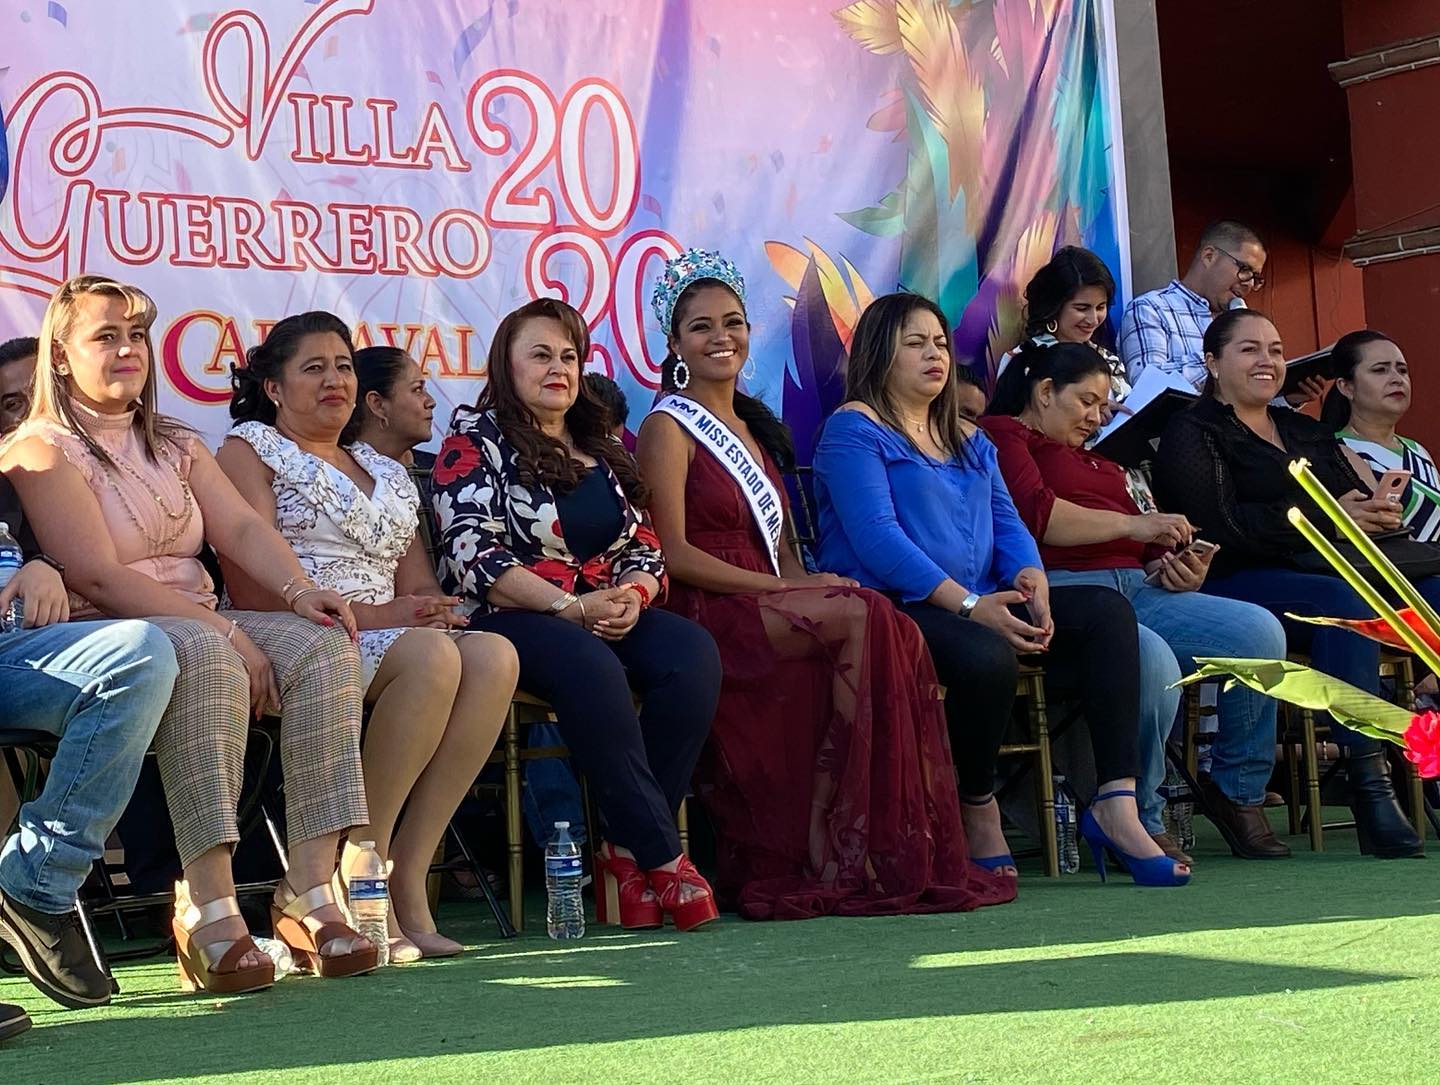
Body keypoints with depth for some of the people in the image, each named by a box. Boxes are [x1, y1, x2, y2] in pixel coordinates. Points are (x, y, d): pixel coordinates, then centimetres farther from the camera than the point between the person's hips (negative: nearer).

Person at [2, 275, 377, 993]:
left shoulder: (176, 446, 22)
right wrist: (223, 632, -21)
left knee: (323, 646, -21)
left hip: (203, 629, 7)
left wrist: (299, 590, -14)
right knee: (202, 657, -38)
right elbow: (99, 577, -13)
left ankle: (309, 892, -30)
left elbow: (241, 528, 8)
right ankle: (208, 907, -43)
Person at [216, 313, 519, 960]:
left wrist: (435, 609, -6)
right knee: (431, 656, -34)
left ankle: (407, 877, -29)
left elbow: (417, 584, 19)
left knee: (494, 656, -26)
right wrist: (369, 615, -14)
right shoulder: (250, 451, 6)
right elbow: (254, 589, -8)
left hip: (388, 641, 6)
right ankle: (359, 875, -27)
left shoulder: (389, 474, 27)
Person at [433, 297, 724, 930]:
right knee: (589, 666, -38)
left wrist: (632, 594, -8)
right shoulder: (474, 441, 4)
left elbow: (647, 548, 17)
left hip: (610, 614, 6)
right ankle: (660, 856, -33)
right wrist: (572, 606, -18)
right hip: (510, 620, -6)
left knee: (693, 654, -25)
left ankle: (627, 850, -25)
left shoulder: (603, 449, 21)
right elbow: (474, 557, -9)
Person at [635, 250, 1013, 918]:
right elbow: (675, 554, -9)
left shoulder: (753, 428, 25)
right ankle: (825, 840, -25)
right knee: (862, 616, -29)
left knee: (891, 635, -23)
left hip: (770, 613, 7)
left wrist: (808, 582, -4)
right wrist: (783, 588, -15)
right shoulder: (669, 426, 2)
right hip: (706, 617, -6)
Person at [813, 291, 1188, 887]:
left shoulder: (968, 440, 26)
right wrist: (970, 604, -23)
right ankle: (979, 813, -13)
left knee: (1106, 611, -13)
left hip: (982, 606, 8)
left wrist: (1031, 578, -9)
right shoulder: (853, 430, 0)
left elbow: (1007, 523, 16)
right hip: (891, 610, -8)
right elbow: (876, 536, -14)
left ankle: (1117, 804, -24)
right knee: (987, 657, -38)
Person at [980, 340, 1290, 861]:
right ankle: (1139, 821, -20)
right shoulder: (1000, 436, 8)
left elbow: (1145, 546, 31)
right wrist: (1132, 525, -6)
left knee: (1260, 631, -13)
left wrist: (1178, 569, 7)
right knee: (1151, 658, -37)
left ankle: (1238, 792, 1)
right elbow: (1035, 514, -10)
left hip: (1137, 589, 8)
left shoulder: (1098, 462, 35)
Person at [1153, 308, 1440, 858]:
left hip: (1330, 568, 6)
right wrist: (1328, 519, -13)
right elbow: (1222, 524, -10)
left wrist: (1375, 511, -9)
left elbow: (1355, 497, 17)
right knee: (1346, 603, -36)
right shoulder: (1192, 434, 7)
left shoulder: (1308, 433, 29)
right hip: (1237, 582, -6)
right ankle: (1369, 786, -40)